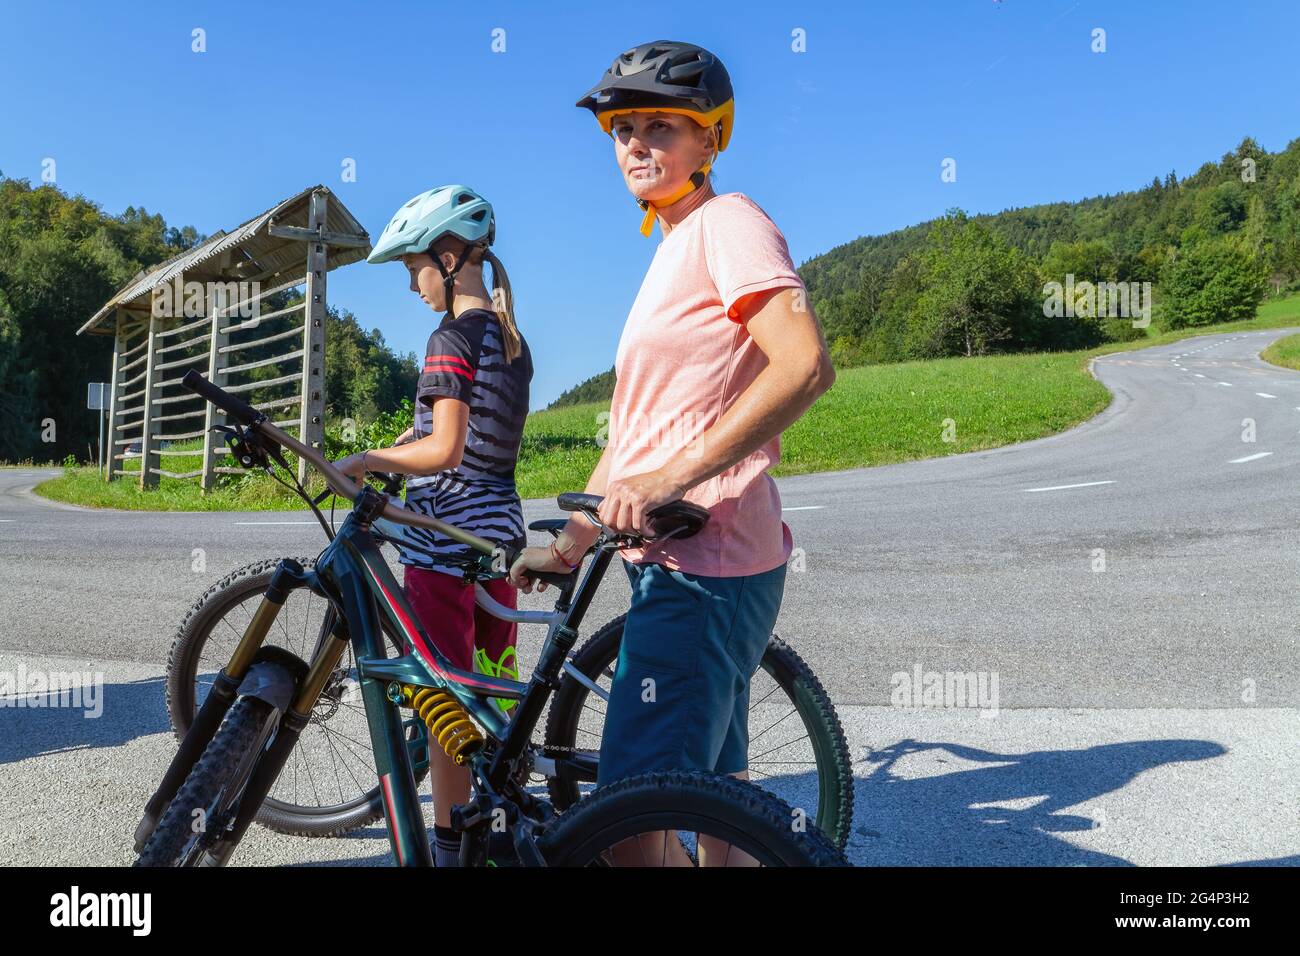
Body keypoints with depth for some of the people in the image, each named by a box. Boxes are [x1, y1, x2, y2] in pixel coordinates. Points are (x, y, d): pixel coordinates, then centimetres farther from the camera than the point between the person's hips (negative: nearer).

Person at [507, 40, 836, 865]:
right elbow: (632, 433, 21)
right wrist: (569, 545, 18)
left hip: (700, 565, -10)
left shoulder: (728, 223, -7)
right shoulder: (675, 248, 21)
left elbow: (806, 366, -24)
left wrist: (674, 475, -27)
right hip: (686, 561, 10)